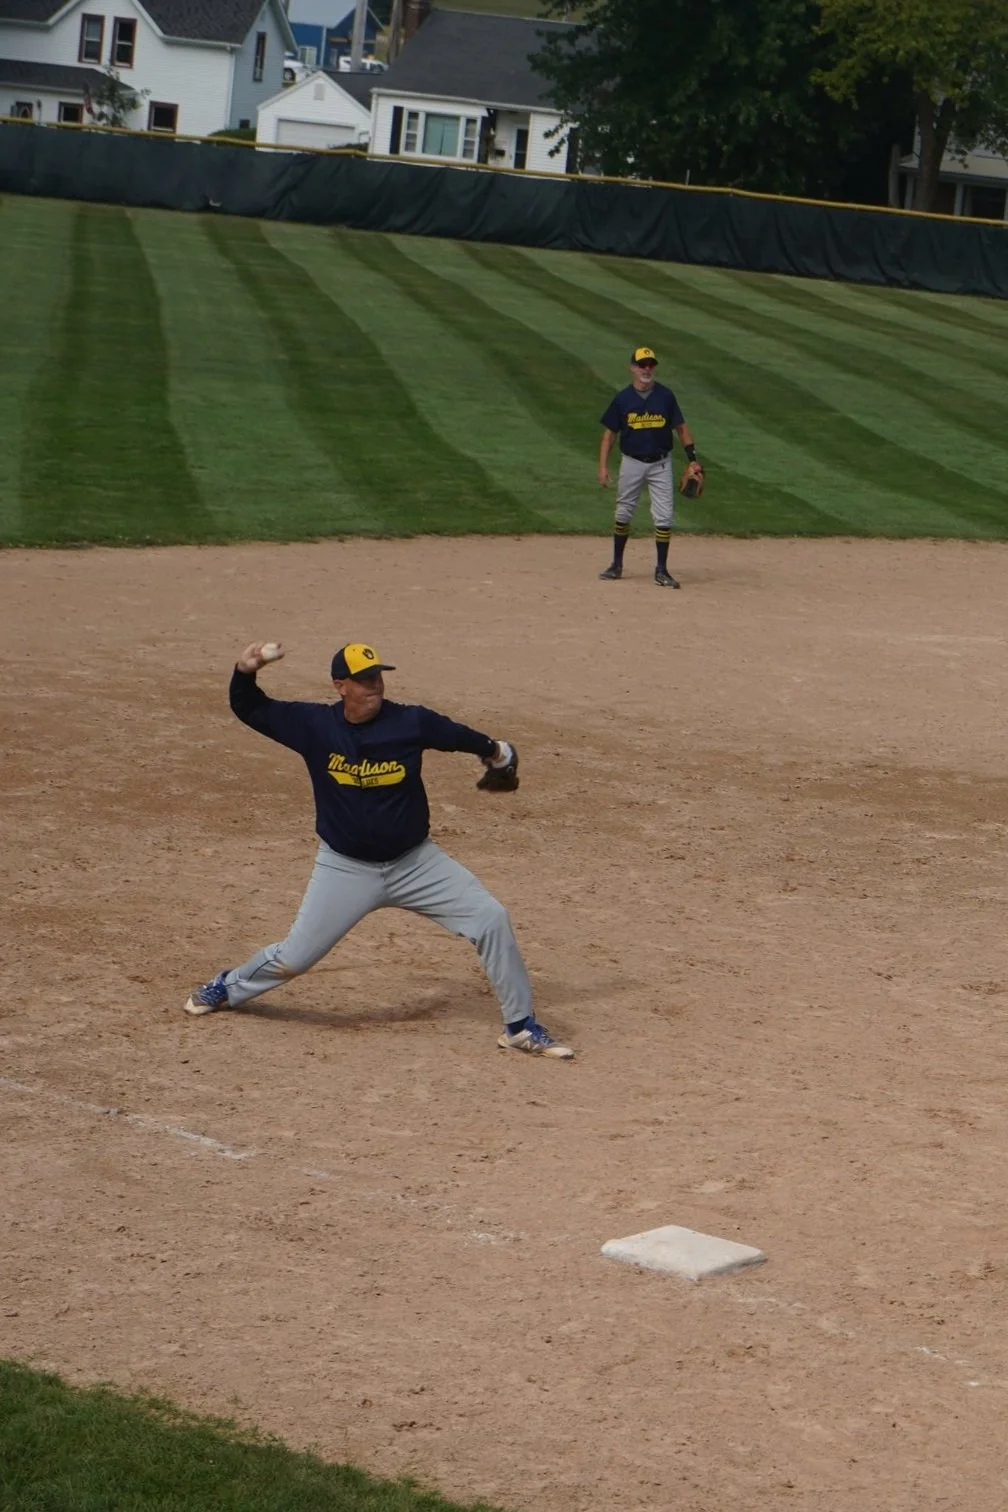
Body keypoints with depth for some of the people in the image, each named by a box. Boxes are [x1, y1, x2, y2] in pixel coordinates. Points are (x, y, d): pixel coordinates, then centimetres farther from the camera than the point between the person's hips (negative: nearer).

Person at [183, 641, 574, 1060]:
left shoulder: (411, 722, -11)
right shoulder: (315, 725, -10)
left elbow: (457, 735, 8)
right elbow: (249, 709, -5)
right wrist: (244, 672, -23)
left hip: (415, 863, 1)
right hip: (345, 869, -1)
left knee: (491, 918, -11)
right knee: (293, 957, 3)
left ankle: (521, 1027, 3)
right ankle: (227, 988, 36)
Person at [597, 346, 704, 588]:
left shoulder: (665, 395, -3)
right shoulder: (623, 398, -4)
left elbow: (681, 427, 3)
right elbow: (610, 432, 2)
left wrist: (692, 459, -4)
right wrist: (603, 466, -4)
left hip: (660, 464, 0)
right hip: (632, 463, 0)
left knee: (664, 518, -5)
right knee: (623, 514, 9)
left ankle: (661, 571, 2)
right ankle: (616, 565, 23)